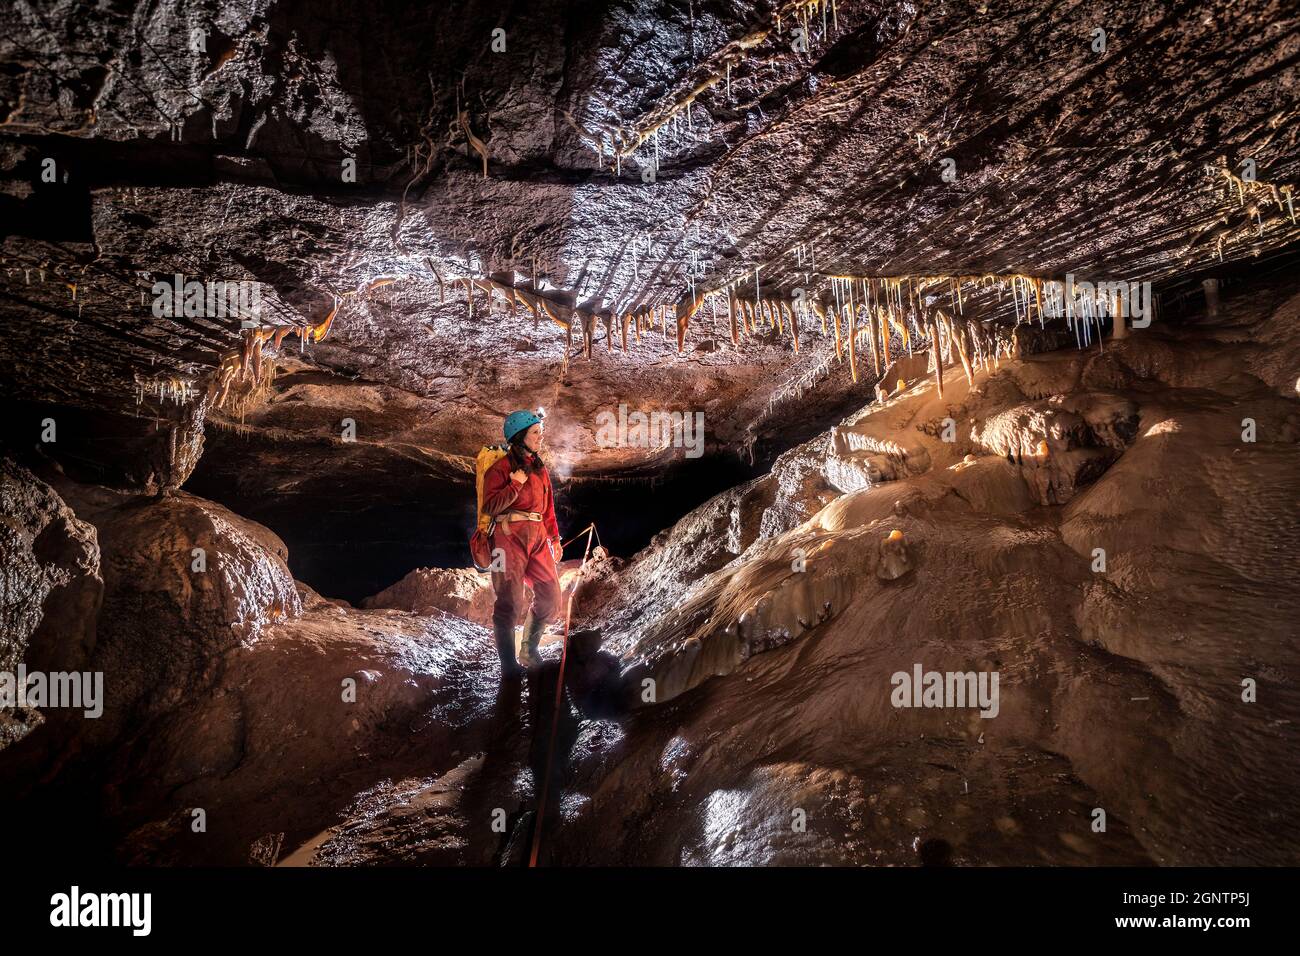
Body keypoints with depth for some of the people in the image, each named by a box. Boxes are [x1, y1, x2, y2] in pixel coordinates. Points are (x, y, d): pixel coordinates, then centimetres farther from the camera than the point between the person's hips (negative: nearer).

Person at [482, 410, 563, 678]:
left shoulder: (539, 468, 18)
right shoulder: (501, 467, -3)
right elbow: (491, 506, -13)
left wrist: (554, 538, 18)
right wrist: (516, 485, -13)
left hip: (538, 537, 7)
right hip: (510, 536, -7)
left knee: (550, 597, 3)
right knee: (511, 601, -8)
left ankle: (529, 651, 21)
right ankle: (509, 665, -2)